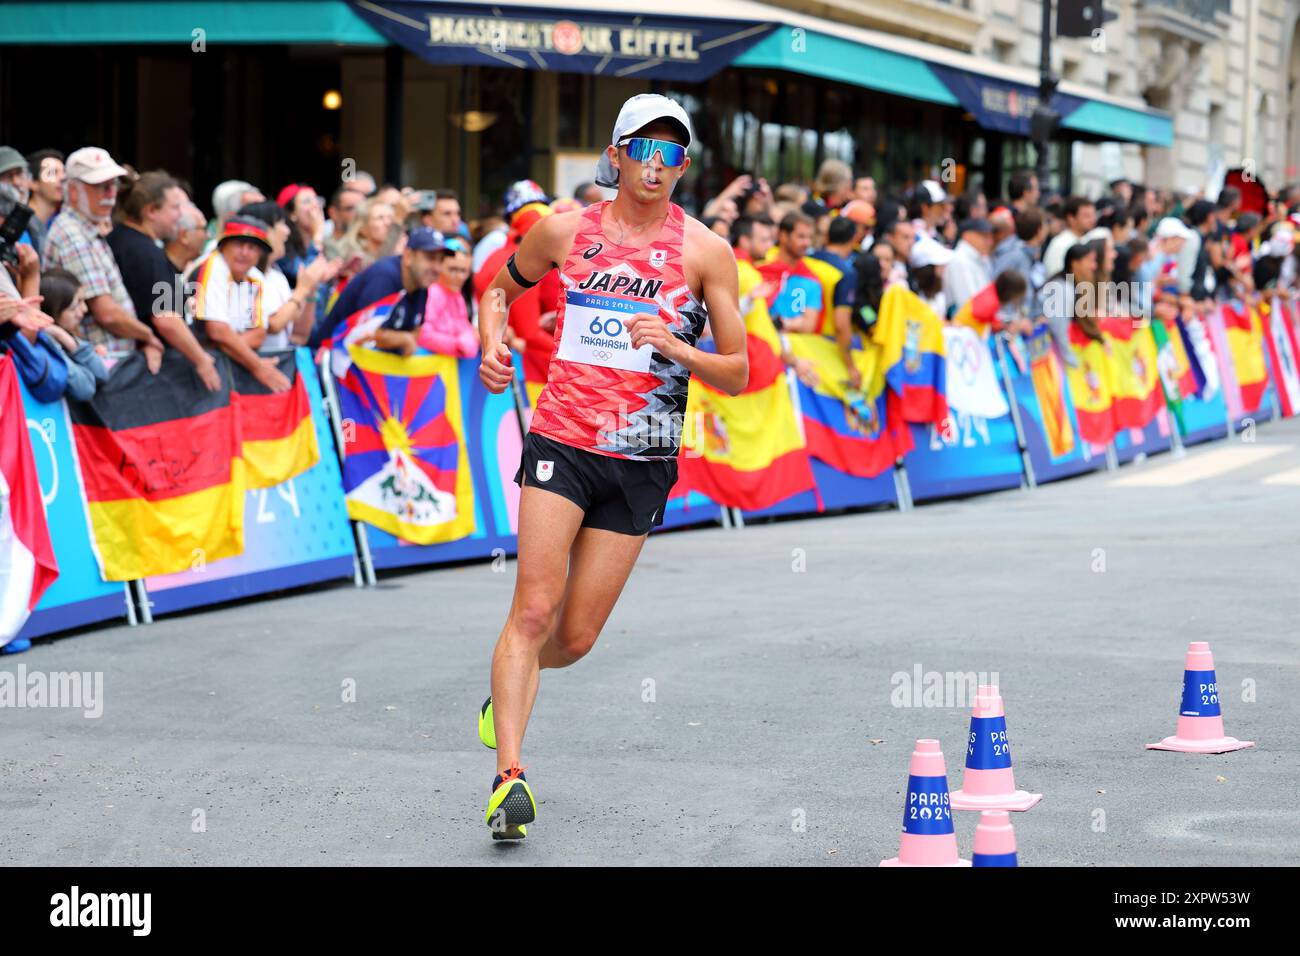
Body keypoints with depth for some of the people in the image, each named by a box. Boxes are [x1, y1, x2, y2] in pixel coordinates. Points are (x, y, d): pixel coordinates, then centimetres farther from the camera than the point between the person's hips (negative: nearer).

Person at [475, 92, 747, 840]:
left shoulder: (705, 251, 0)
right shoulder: (564, 230, 3)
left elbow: (737, 375, 1)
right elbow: (500, 288, 21)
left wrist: (673, 345, -17)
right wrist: (492, 344, 1)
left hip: (642, 462, 1)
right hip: (560, 442, 0)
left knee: (577, 636, 5)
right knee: (535, 608, -15)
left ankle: (508, 691, 38)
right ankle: (509, 775, -14)